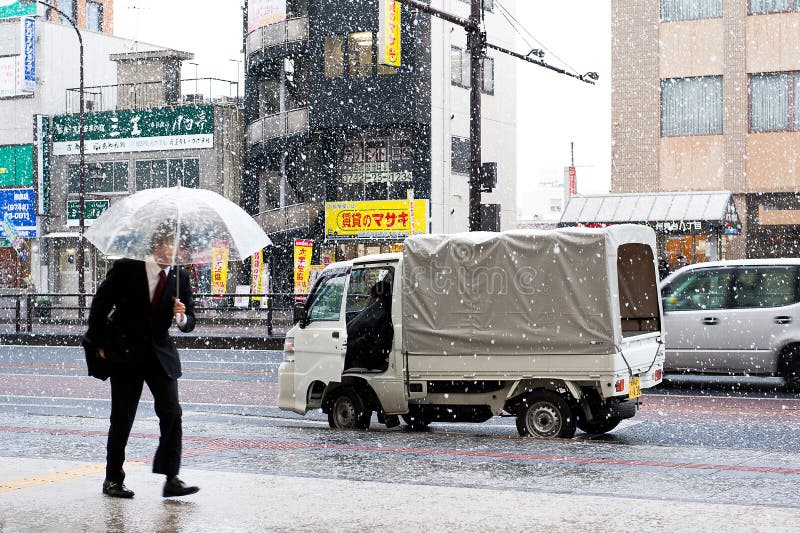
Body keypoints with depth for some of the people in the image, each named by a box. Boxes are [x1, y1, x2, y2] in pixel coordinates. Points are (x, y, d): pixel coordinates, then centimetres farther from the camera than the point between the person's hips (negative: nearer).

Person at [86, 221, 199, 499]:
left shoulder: (180, 277, 2)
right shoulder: (126, 268, -8)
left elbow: (189, 323, 3)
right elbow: (100, 304, 1)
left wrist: (182, 317, -20)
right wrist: (100, 344, 0)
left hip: (161, 355, 3)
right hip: (125, 354, -3)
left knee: (172, 414, -9)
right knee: (122, 419, 4)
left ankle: (171, 479, -7)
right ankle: (113, 479, 17)